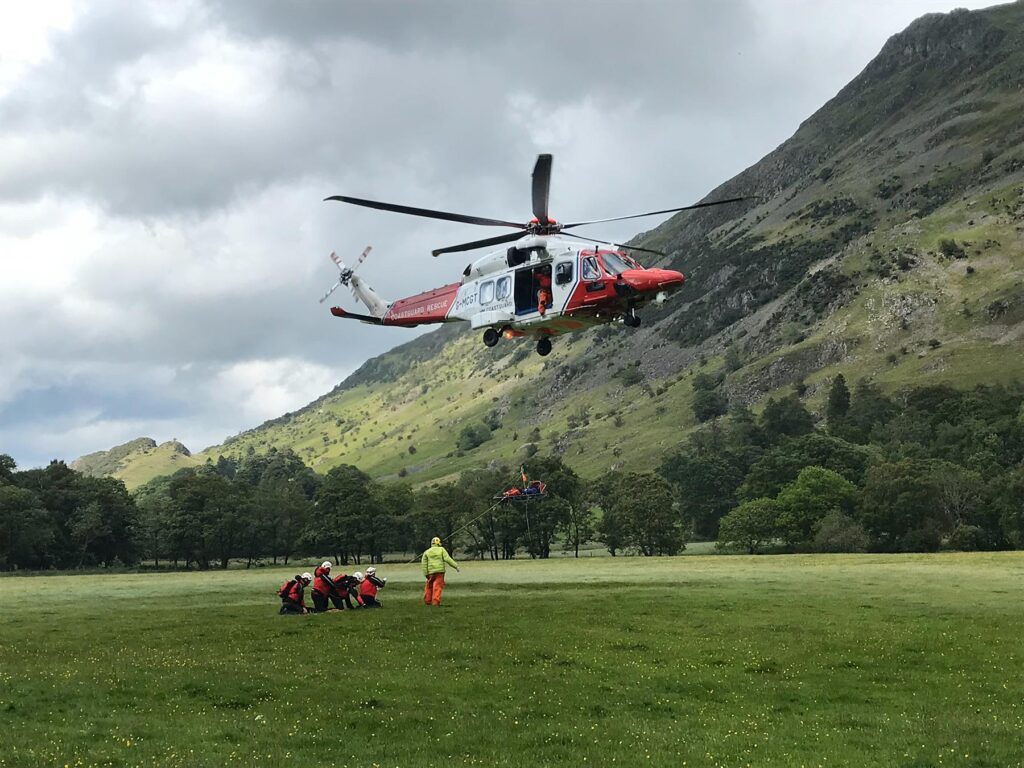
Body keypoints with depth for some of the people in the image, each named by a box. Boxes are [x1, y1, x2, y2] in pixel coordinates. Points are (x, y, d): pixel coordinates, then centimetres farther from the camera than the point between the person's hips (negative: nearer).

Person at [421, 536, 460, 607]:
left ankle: (427, 601, 20)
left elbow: (424, 564, 3)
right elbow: (447, 559, -7)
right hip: (440, 571, -2)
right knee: (438, 587, -4)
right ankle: (436, 601, -13)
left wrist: (426, 575, 3)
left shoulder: (426, 552, 9)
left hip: (431, 572, 2)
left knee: (429, 586, 17)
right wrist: (455, 566, -4)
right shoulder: (441, 549, 4)